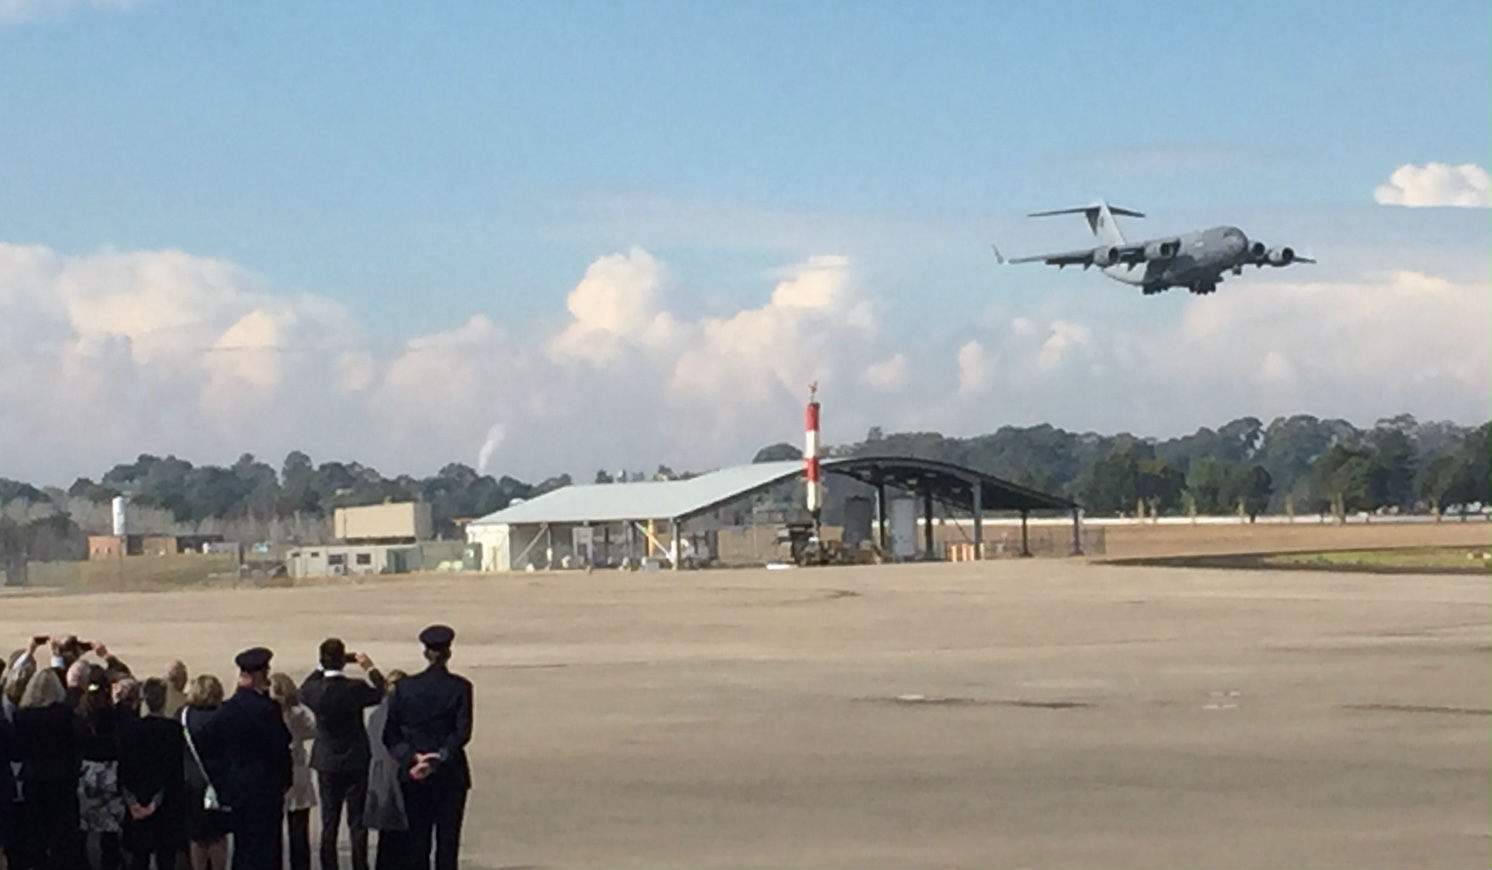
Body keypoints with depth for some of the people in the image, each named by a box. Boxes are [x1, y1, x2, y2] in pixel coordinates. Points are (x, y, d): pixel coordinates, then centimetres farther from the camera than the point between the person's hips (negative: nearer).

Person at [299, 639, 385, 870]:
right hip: (356, 764, -2)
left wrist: (323, 668, 14)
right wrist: (370, 668, 16)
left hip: (327, 765, 2)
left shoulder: (315, 690, -11)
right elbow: (382, 693, 2)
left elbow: (303, 691, 13)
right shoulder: (356, 689, -17)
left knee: (329, 824, 9)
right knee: (358, 823, 5)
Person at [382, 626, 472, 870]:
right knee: (448, 840, 3)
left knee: (417, 841, 7)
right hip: (450, 776, -2)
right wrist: (437, 759, -16)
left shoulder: (406, 687, 0)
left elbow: (390, 734, -3)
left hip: (413, 776, 2)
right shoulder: (460, 687, -6)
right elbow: (462, 732, -14)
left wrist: (412, 758, -10)